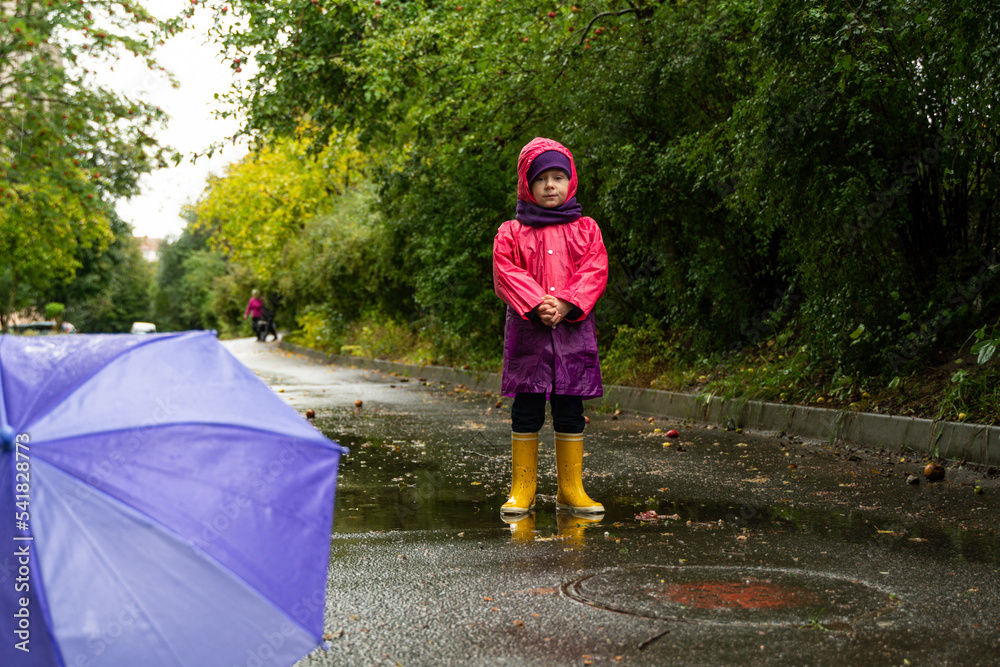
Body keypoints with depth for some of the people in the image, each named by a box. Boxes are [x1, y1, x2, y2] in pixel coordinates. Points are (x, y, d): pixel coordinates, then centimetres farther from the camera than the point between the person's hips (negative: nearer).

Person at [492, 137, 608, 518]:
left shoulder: (585, 229, 9)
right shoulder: (511, 233, 6)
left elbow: (594, 273, -1)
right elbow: (506, 274, -4)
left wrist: (565, 305, -16)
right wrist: (537, 306, -18)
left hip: (573, 331, 1)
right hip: (527, 331, -1)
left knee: (570, 412, 6)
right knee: (526, 411, 1)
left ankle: (571, 489, 14)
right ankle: (522, 489, 9)